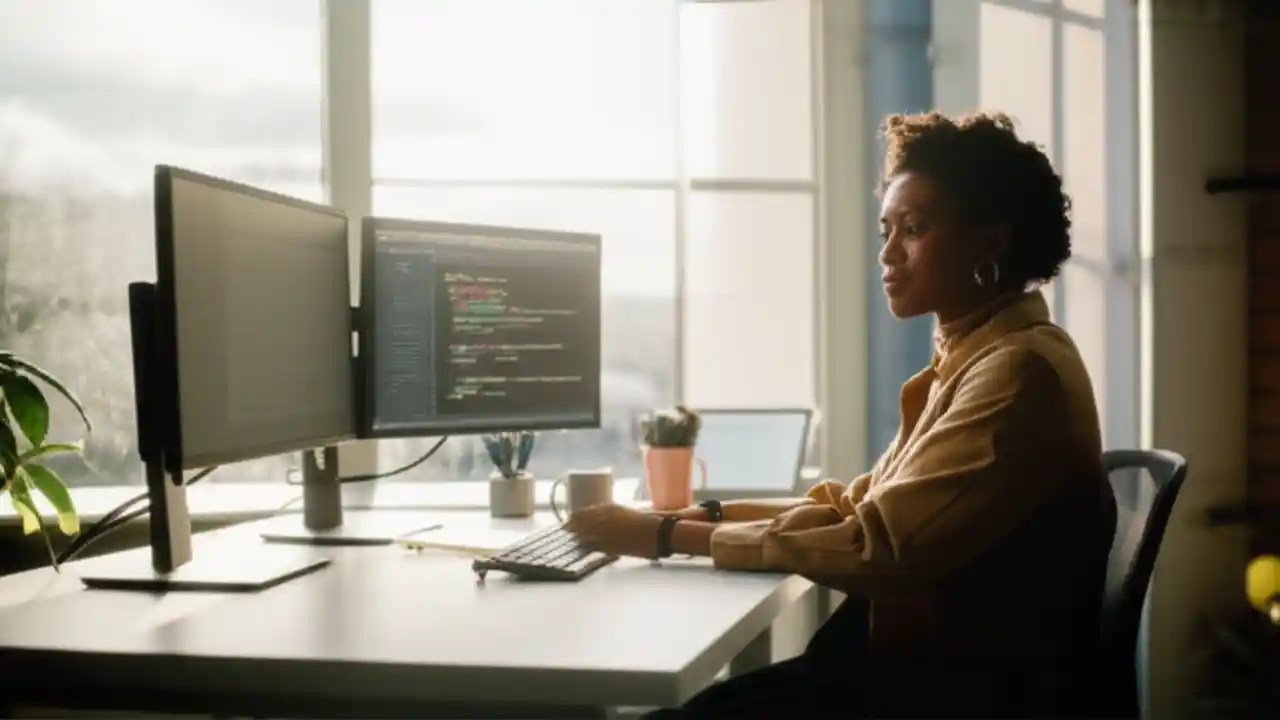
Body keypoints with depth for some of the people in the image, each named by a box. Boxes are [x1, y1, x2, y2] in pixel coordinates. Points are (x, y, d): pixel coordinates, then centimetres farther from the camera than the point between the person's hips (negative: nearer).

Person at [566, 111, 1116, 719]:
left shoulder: (1019, 370, -18)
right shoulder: (972, 357, 14)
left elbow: (874, 545, -24)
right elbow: (857, 507, 12)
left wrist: (671, 537, -18)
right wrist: (706, 514, -2)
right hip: (923, 664, 8)